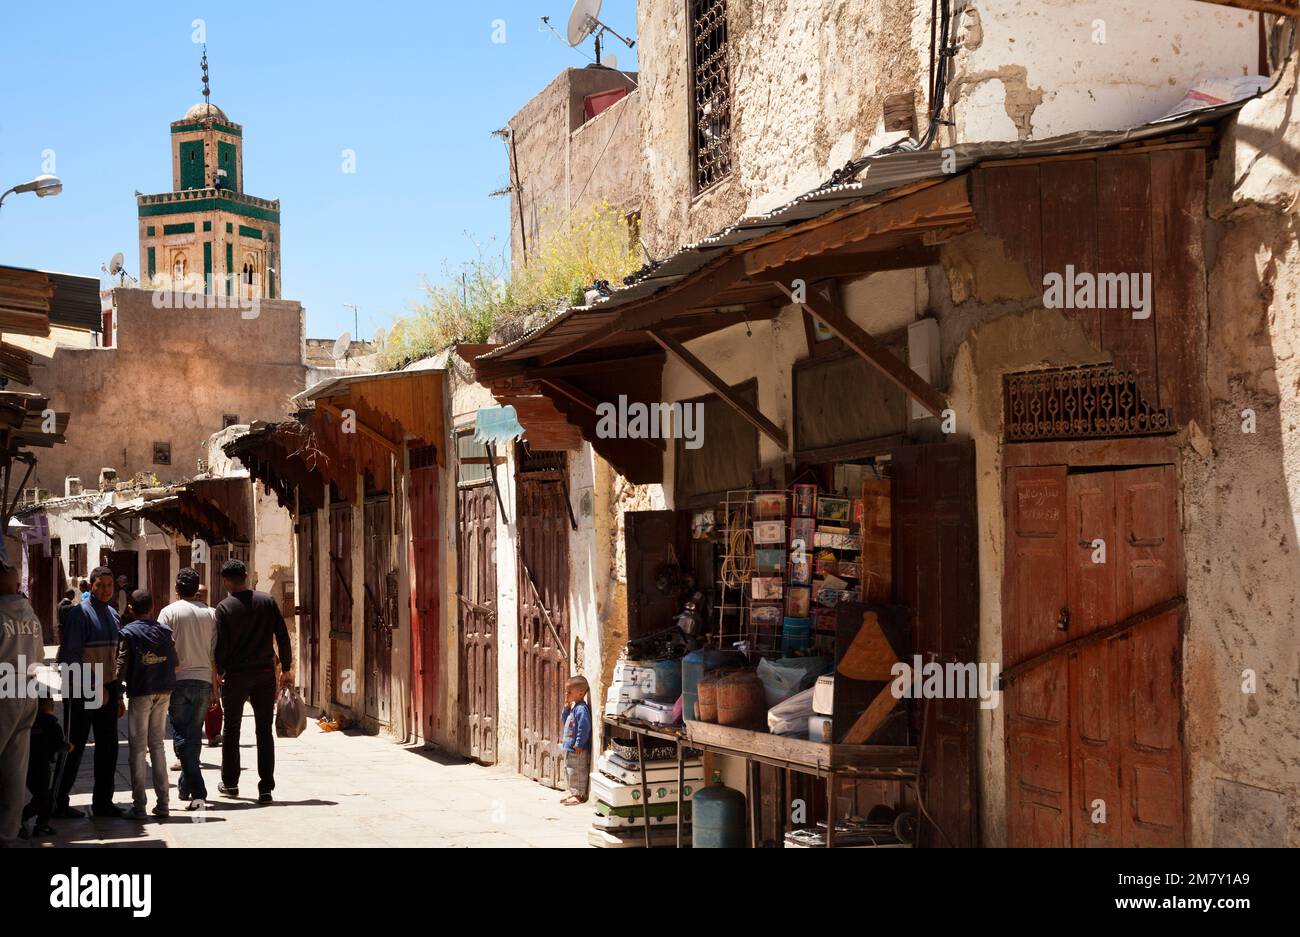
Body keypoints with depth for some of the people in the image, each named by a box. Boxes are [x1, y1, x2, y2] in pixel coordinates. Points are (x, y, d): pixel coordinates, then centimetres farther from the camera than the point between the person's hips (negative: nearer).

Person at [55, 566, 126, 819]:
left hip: (107, 690, 7)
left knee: (108, 746, 9)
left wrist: (118, 695, 17)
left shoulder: (113, 615, 13)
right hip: (82, 691, -7)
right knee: (74, 747, -1)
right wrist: (95, 686, -17)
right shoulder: (80, 613, -10)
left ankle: (103, 801, 18)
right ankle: (60, 802, 9)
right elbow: (70, 657, -15)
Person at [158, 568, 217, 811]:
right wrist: (214, 687, 14)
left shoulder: (169, 612, -3)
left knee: (181, 736, -1)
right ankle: (186, 786, 22)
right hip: (203, 680, 3)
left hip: (178, 680, -3)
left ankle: (197, 792, -11)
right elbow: (215, 654, 8)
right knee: (195, 734, 13)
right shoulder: (210, 614, 7)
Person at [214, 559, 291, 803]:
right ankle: (266, 788, 0)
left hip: (235, 675, -2)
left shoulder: (224, 607, -7)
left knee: (232, 730, 14)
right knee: (265, 731, 5)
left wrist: (220, 671, 6)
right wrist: (286, 668, 8)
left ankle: (230, 783, 21)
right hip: (265, 673, 2)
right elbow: (282, 636, 1)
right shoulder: (267, 601, 1)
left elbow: (221, 644, -9)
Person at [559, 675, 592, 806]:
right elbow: (565, 720, 23)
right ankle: (573, 793, 28)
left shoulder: (581, 708, -20)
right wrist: (566, 709, 6)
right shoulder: (573, 707, 12)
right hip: (569, 747, 11)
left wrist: (579, 744, -23)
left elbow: (584, 727, -25)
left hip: (578, 750, -11)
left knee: (577, 772, -2)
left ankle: (579, 795, 6)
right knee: (568, 771, 19)